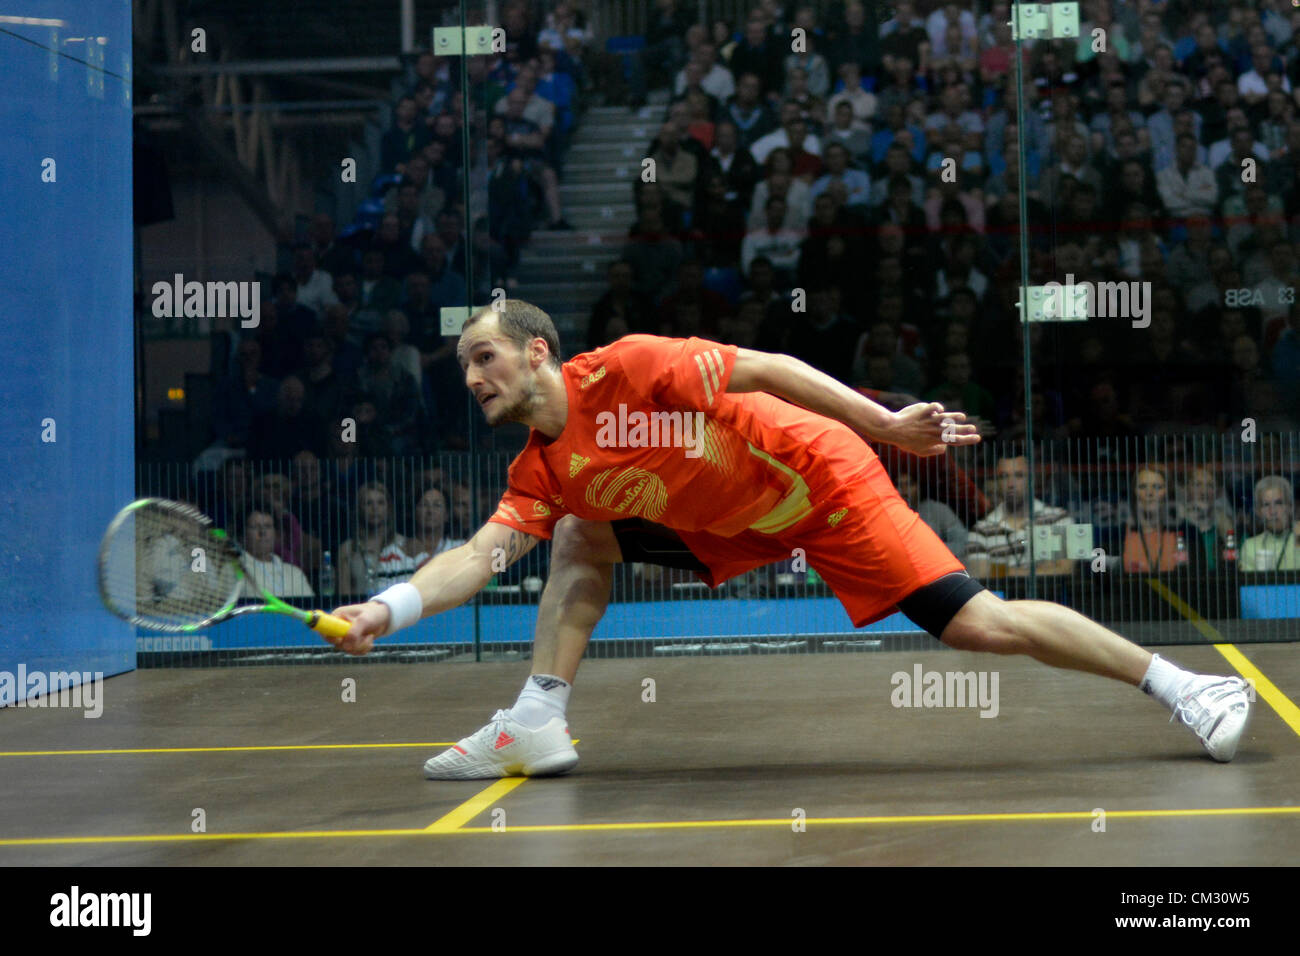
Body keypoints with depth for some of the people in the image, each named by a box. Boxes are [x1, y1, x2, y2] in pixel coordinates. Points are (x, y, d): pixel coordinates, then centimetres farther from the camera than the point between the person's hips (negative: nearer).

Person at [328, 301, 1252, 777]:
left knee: (983, 624, -14)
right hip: (731, 530, 7)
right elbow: (480, 554, -10)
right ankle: (538, 725, 2)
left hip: (822, 481, -7)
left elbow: (768, 368, -22)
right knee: (582, 542, 2)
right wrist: (388, 609, -26)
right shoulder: (542, 474, -1)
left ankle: (1186, 686, -5)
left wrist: (884, 421, -25)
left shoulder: (622, 368, -22)